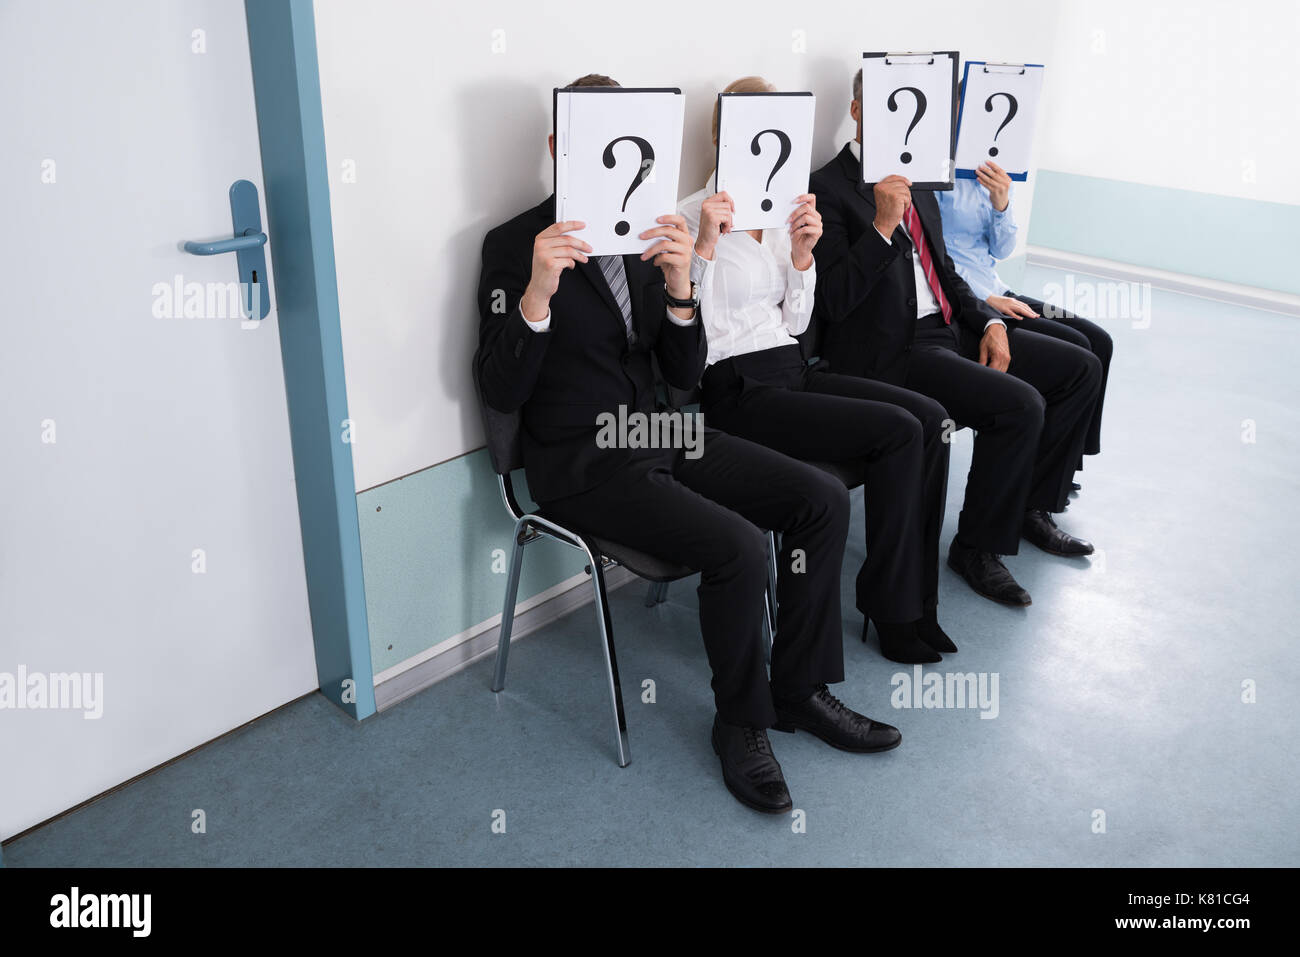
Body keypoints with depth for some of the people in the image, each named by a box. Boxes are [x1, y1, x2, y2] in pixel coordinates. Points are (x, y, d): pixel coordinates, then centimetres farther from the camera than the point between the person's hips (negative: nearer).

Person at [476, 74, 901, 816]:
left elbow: (685, 375, 4)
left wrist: (680, 287, -13)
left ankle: (800, 690, 9)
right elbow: (502, 392, -15)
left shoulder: (644, 238, 8)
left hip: (659, 434, 7)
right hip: (585, 466, -7)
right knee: (739, 547, -26)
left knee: (823, 500, -6)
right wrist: (536, 293, -29)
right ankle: (742, 723, 0)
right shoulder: (516, 245, -8)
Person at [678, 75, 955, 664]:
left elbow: (793, 324, 16)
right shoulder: (692, 218, -5)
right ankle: (892, 612, -5)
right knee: (898, 432, -20)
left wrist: (802, 254, 2)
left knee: (930, 417, -13)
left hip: (791, 369, 7)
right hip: (736, 389, -7)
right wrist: (706, 247, -21)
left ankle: (915, 600, -4)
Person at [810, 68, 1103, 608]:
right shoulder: (829, 189, -9)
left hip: (949, 330, 9)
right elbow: (831, 303, -18)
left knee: (1081, 370, 5)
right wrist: (882, 226, -24)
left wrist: (989, 322, 6)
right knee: (1020, 405, -25)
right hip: (892, 354, -9)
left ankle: (1031, 507, 19)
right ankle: (977, 547, -4)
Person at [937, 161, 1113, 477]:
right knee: (1074, 348, -18)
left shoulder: (984, 175, 12)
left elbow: (1001, 250, 10)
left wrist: (1000, 203, -8)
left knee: (1099, 341, -3)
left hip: (997, 293, 9)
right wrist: (988, 299, -19)